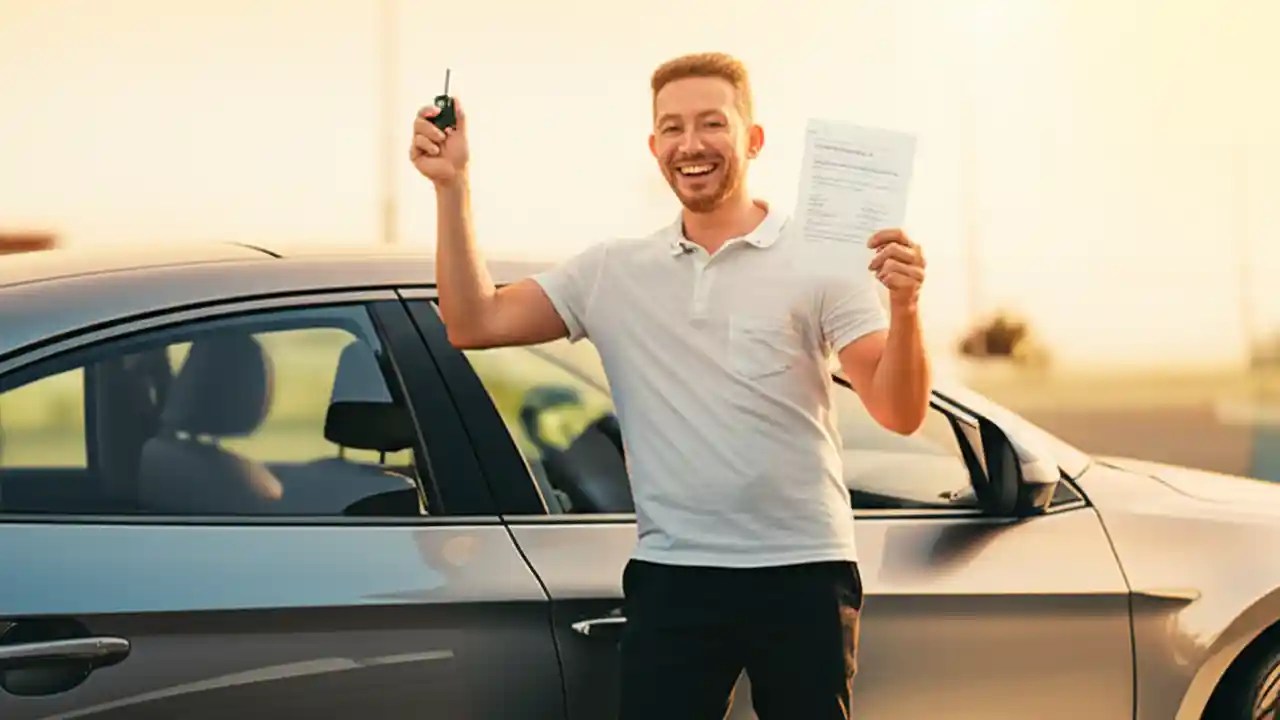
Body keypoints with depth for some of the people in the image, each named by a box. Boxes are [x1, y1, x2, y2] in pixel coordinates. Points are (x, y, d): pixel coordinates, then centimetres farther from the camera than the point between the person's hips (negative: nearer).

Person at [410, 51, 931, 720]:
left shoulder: (818, 263, -2)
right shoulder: (613, 271, 8)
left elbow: (899, 413, -9)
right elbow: (474, 323, 5)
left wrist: (904, 307, -28)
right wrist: (451, 188, -3)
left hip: (802, 572, -2)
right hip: (670, 576, 2)